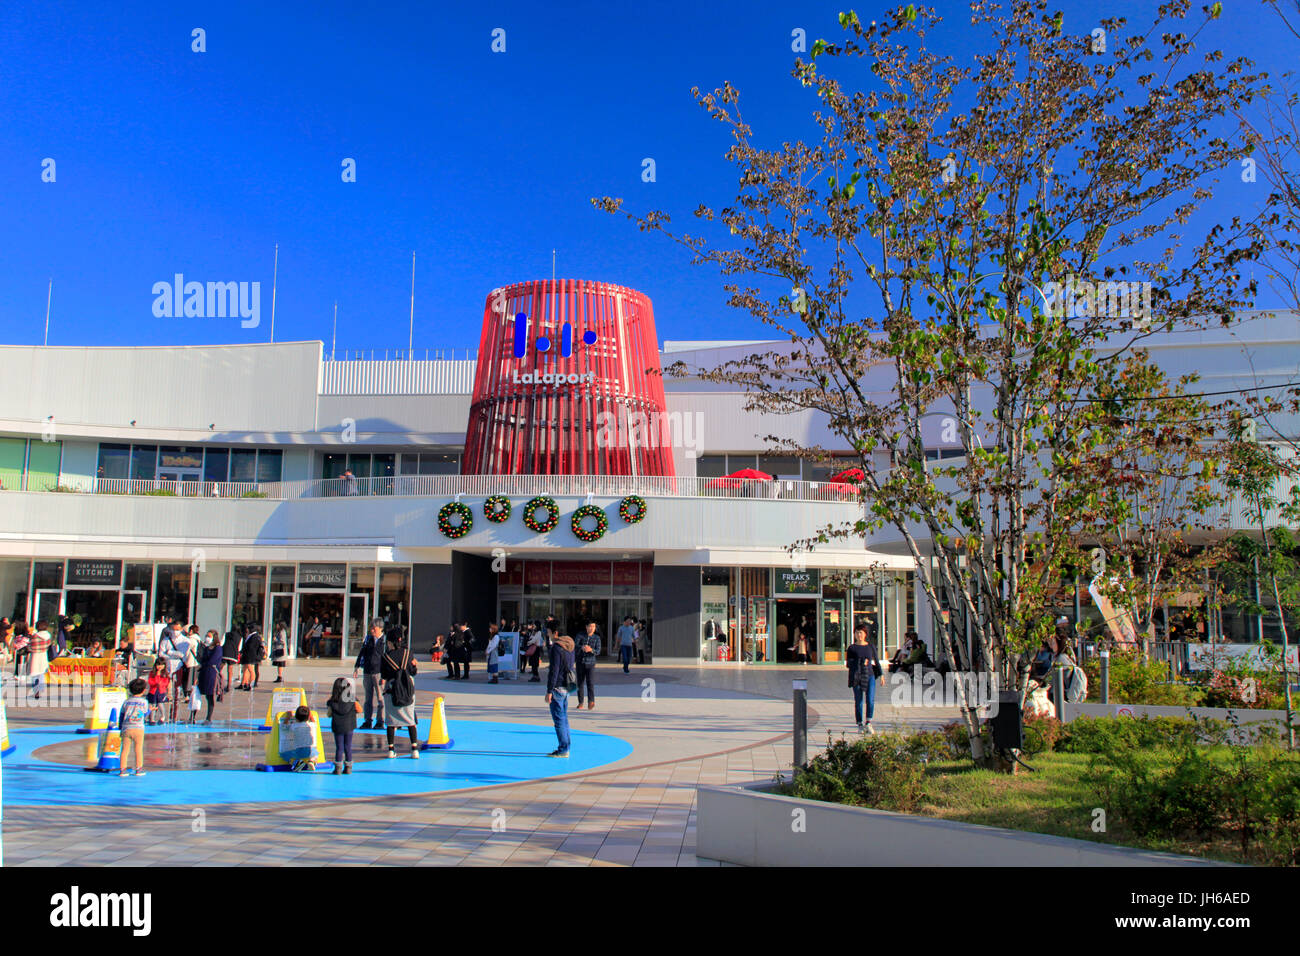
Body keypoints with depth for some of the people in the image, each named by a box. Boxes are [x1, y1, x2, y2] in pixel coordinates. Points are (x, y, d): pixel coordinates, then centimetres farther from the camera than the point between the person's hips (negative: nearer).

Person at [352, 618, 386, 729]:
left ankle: (380, 721, 6)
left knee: (380, 697, -1)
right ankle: (367, 721, 16)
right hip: (367, 672, 5)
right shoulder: (368, 638, 10)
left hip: (379, 672, -5)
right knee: (368, 697, 10)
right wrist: (356, 667, 14)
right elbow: (362, 653, 18)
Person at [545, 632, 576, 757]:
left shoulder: (556, 648, -17)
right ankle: (565, 747, 21)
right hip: (567, 686, 9)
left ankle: (563, 749, -1)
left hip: (558, 687, -9)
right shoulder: (569, 646, 10)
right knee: (563, 717, 16)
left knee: (559, 719, -3)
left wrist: (549, 691, -17)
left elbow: (554, 670, -20)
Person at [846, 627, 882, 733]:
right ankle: (860, 724, 11)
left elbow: (876, 661, 16)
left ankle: (868, 723, -6)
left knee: (870, 700, -11)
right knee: (858, 701, 2)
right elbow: (848, 664, 3)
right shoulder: (852, 647, 5)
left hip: (869, 675, 1)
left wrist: (881, 674, 10)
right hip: (856, 676, -1)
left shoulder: (871, 646, 10)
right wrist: (860, 663, -12)